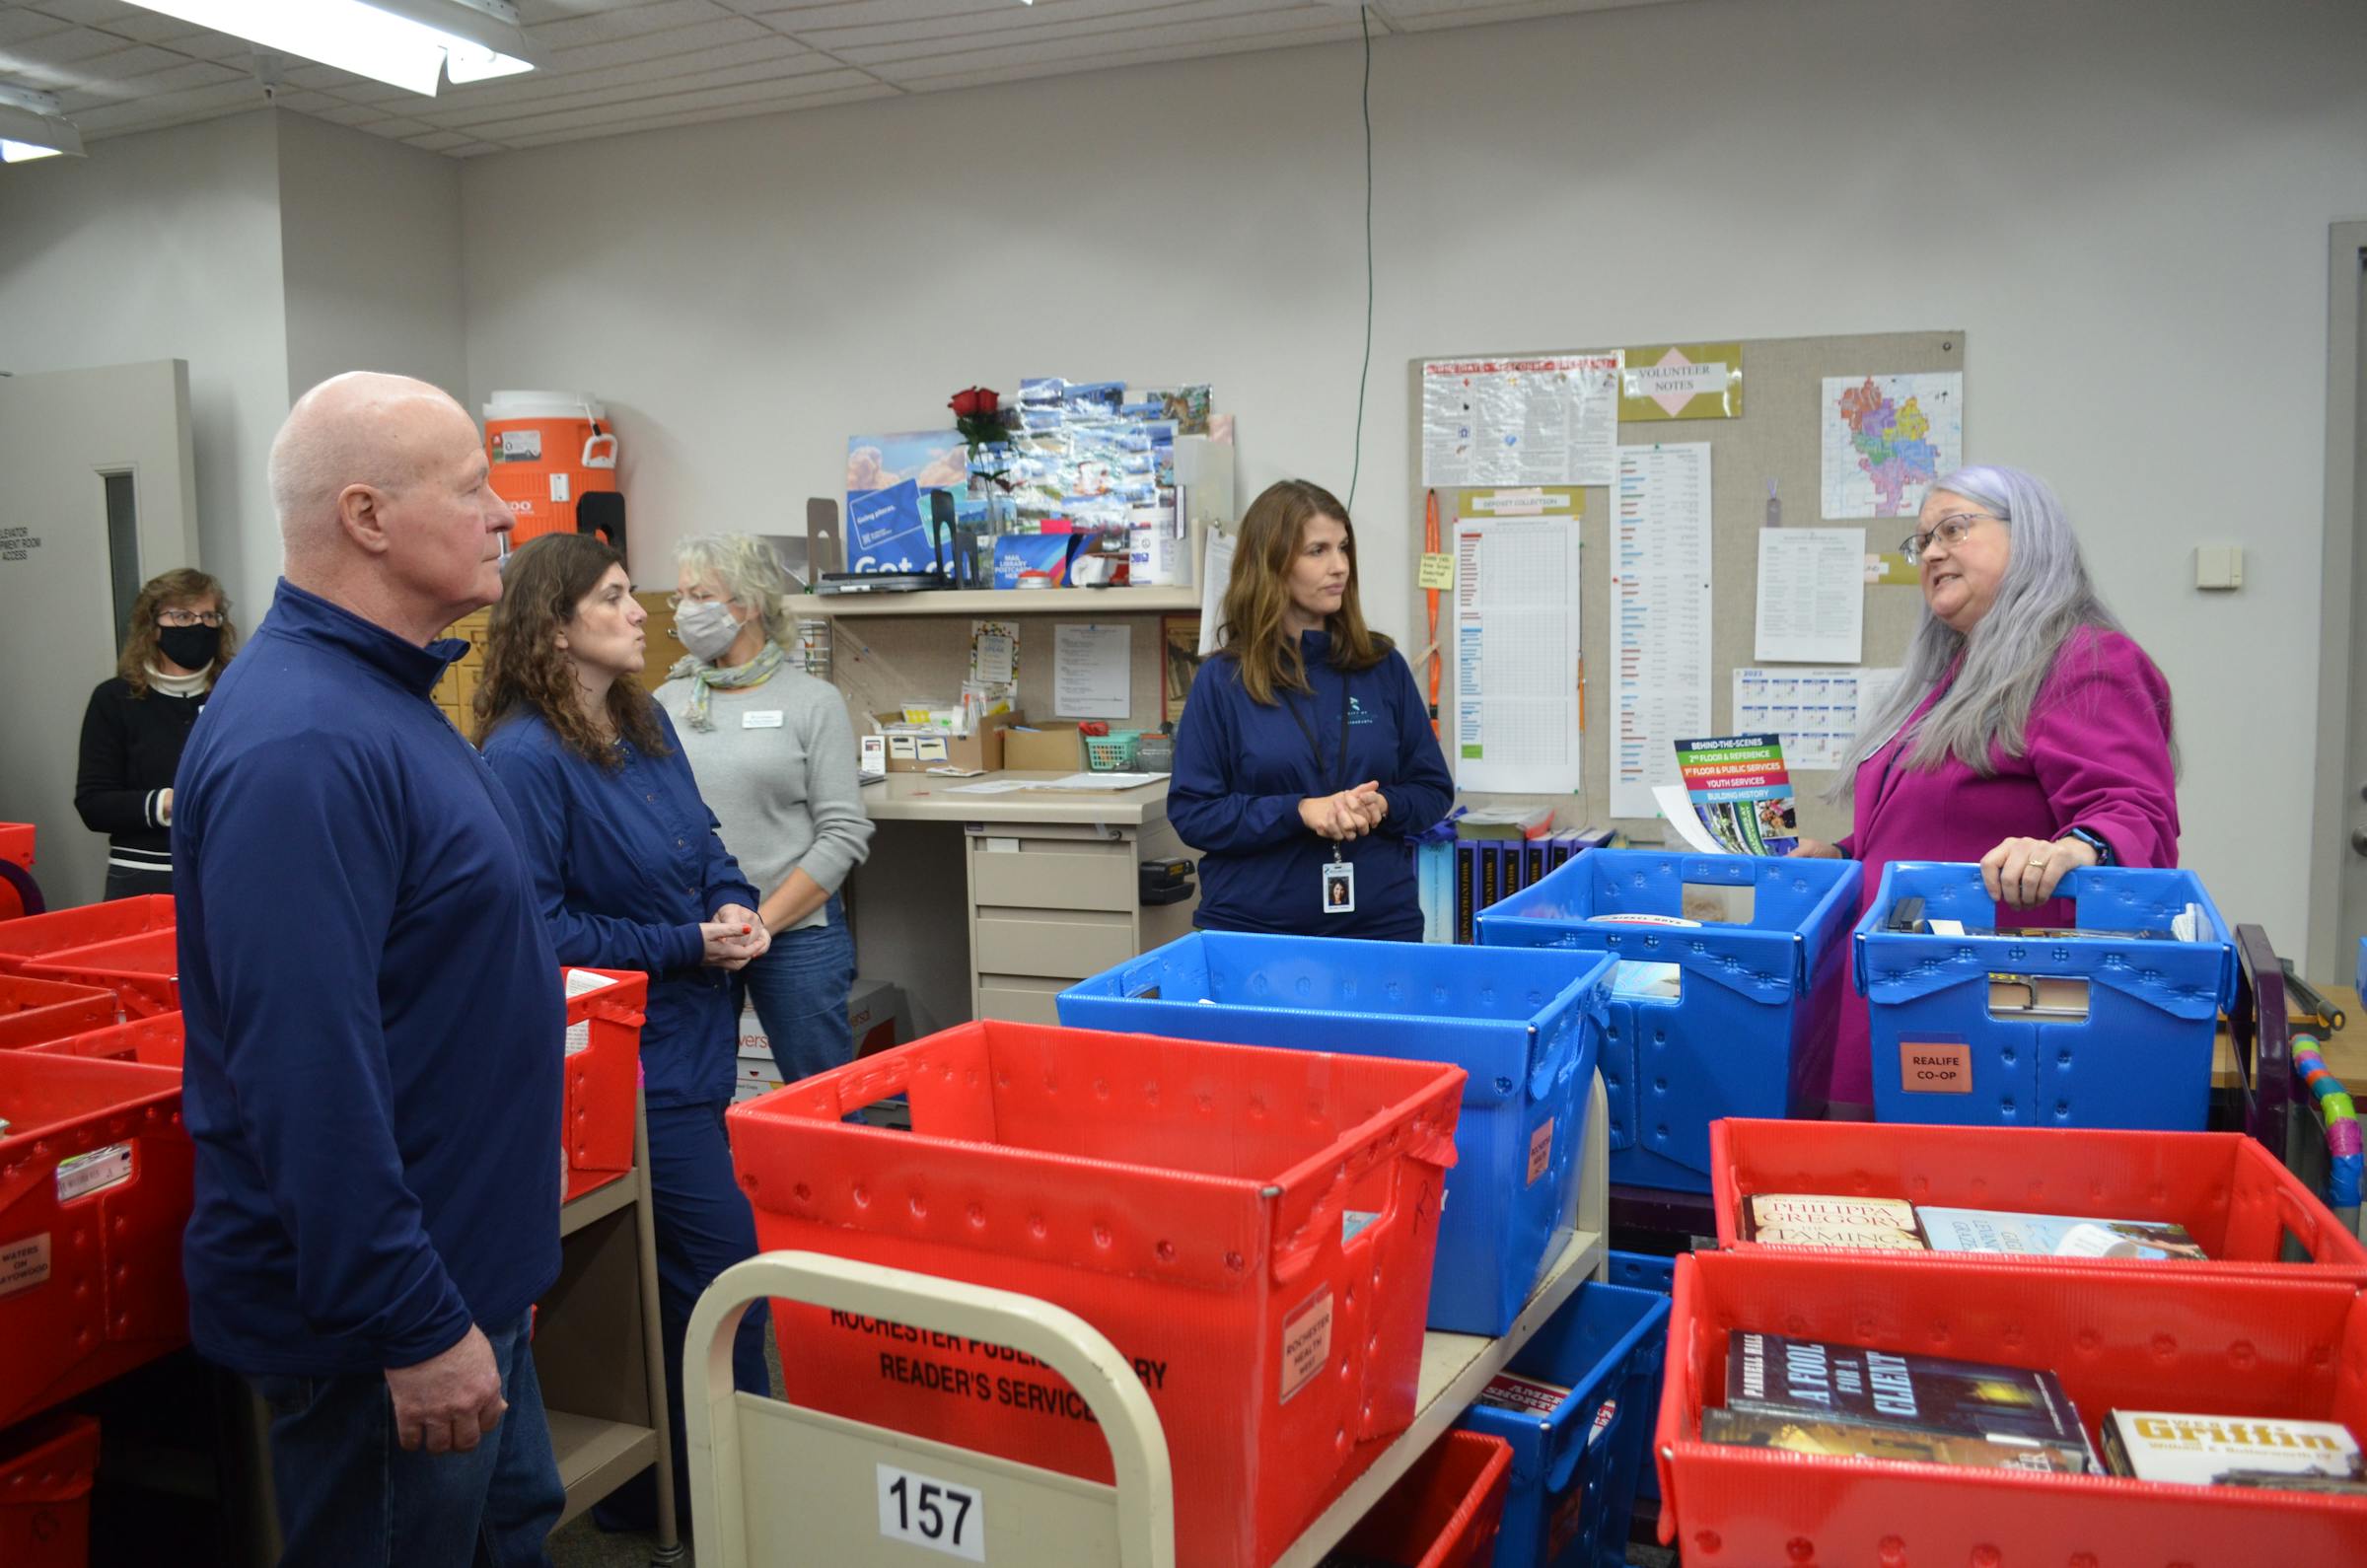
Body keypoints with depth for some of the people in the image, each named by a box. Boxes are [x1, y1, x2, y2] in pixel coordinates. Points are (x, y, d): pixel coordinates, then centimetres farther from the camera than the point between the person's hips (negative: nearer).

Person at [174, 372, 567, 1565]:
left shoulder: (378, 692, 9)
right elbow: (308, 1076, -28)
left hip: (463, 1272, 10)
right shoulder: (301, 743, -25)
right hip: (379, 1326, -10)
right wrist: (413, 1328, -23)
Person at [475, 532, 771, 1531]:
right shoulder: (524, 757, -19)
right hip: (632, 1064, -9)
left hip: (692, 1044, 9)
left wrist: (733, 905, -4)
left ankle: (648, 1492, 36)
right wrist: (689, 946, -18)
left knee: (668, 1283, 19)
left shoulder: (646, 722, 8)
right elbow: (540, 931, -20)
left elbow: (702, 839, 18)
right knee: (723, 1274, -1)